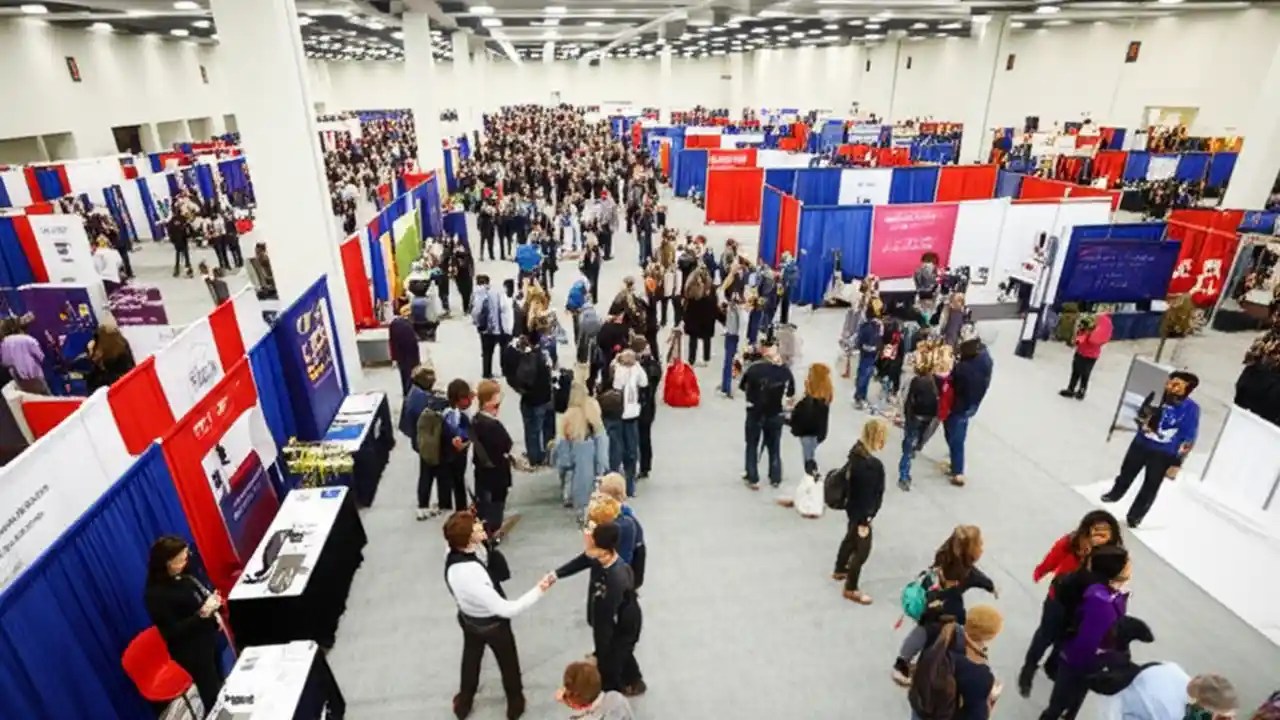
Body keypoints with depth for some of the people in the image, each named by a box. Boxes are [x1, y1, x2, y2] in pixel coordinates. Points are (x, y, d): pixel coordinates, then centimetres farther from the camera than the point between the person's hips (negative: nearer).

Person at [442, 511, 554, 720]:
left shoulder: (452, 555, -23)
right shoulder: (471, 575, -46)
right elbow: (506, 609, -37)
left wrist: (483, 544, -17)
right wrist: (538, 591, -32)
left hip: (468, 618, 6)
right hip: (492, 625, -6)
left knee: (471, 658, 32)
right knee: (508, 663, 23)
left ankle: (464, 701, 56)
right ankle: (515, 702, 49)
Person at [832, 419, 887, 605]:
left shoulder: (857, 452, -6)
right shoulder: (872, 465, -32)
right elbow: (868, 495, -25)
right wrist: (864, 521, -16)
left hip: (853, 507, 9)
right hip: (862, 512, -9)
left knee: (851, 538, 28)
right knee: (862, 549, 8)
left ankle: (840, 571, 50)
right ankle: (851, 589, 25)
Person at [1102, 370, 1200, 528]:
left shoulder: (1191, 409, -17)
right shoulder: (1158, 396, -9)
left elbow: (1188, 439, -13)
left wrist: (1176, 463, -14)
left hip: (1164, 454, -3)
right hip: (1141, 444, 3)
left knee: (1151, 487, 9)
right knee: (1127, 472, 23)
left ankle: (1135, 516, 26)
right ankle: (1115, 494, 50)